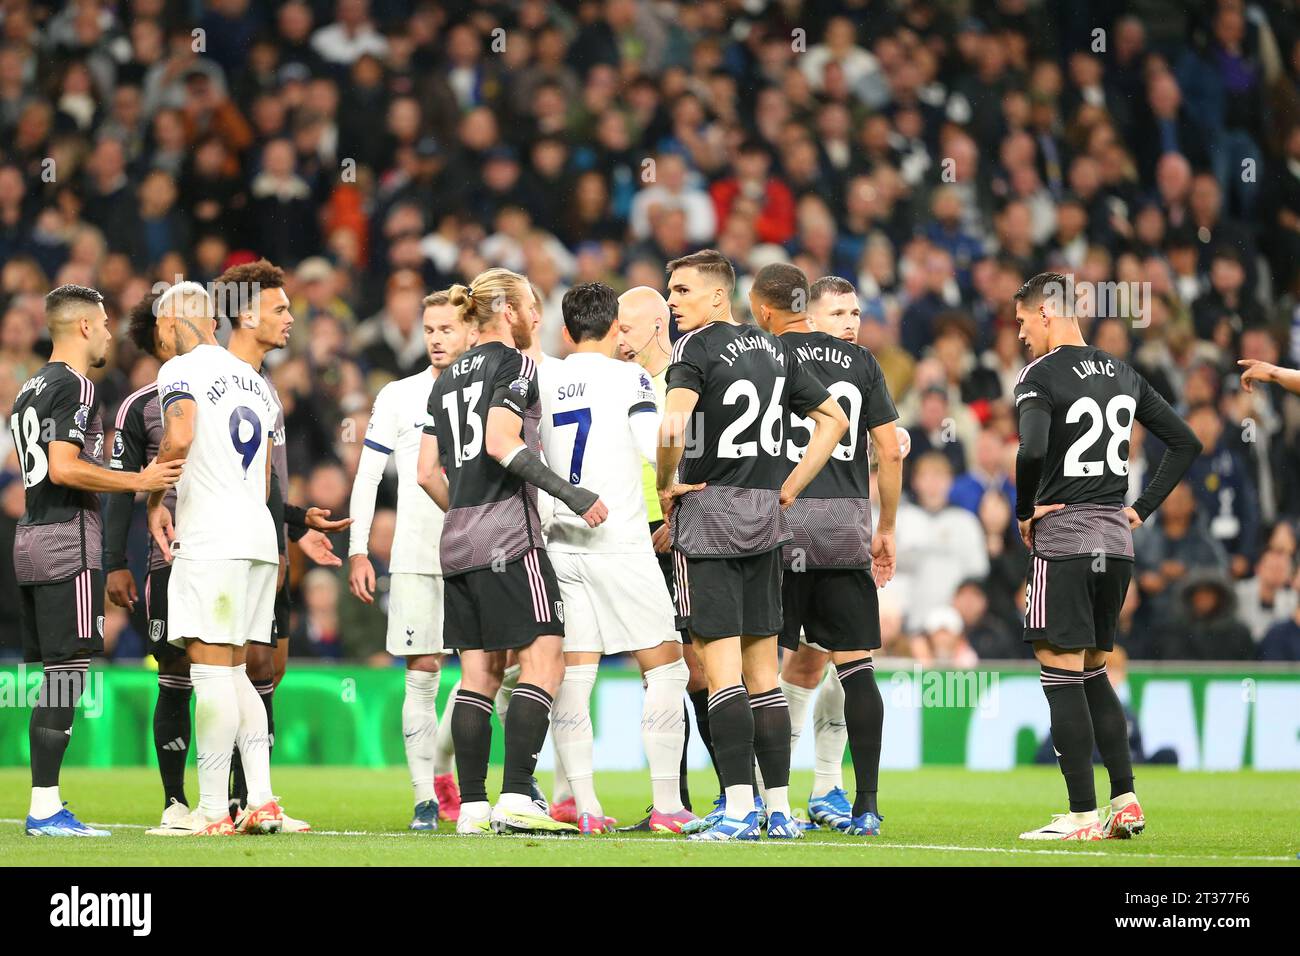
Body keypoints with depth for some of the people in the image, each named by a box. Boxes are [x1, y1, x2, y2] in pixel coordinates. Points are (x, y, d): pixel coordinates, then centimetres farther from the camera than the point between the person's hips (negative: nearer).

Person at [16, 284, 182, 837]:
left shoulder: (31, 390, 19)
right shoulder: (75, 387, -10)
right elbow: (65, 468, -20)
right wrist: (138, 482, -15)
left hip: (30, 539, 10)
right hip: (67, 543, -10)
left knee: (54, 676, 10)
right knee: (68, 672, -10)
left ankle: (43, 806, 8)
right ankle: (45, 808, -14)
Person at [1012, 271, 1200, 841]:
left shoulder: (1042, 375, -10)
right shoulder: (1124, 376, 13)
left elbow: (1032, 451, -26)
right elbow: (1186, 443, 17)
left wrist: (1024, 512, -10)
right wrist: (1143, 508, 14)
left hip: (1062, 537, -7)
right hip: (1116, 539, 7)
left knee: (1062, 675, -3)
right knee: (1093, 673, 17)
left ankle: (1082, 815, -5)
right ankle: (1125, 802, 11)